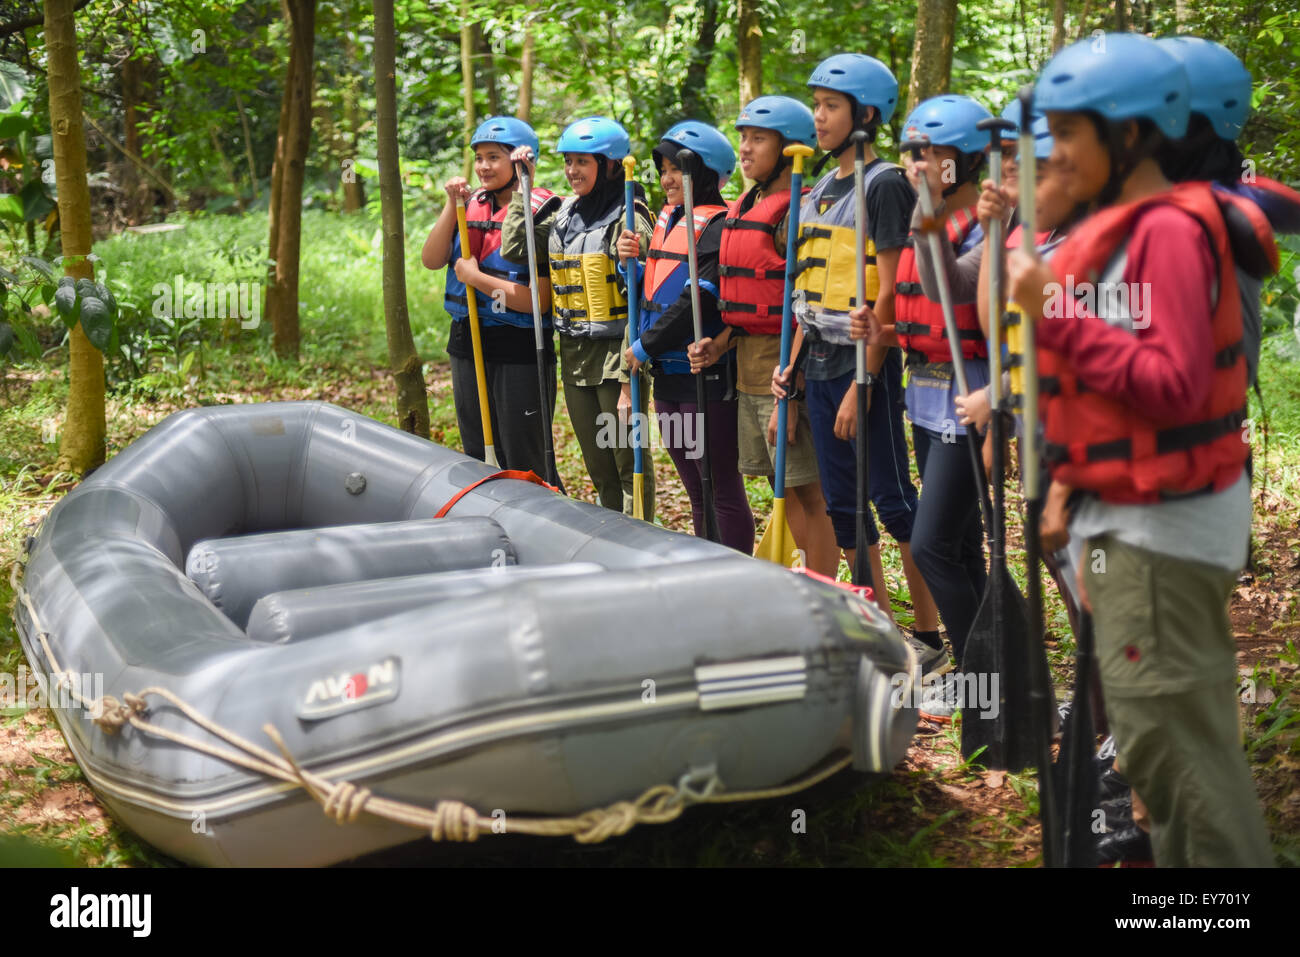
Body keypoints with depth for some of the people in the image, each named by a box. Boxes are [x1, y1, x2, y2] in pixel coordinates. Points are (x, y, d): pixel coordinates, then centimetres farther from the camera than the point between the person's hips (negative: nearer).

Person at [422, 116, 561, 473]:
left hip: (519, 353, -7)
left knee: (525, 469, 1)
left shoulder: (541, 210, -12)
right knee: (477, 459, 17)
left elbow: (539, 300, -17)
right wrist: (453, 204, -8)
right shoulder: (472, 204, 9)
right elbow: (431, 260, 0)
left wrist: (475, 277, -14)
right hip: (467, 347, 7)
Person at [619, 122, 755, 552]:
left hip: (706, 376, -9)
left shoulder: (718, 225, -12)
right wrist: (630, 263, 1)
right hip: (667, 375, 9)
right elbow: (651, 292, 20)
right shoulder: (667, 219, 14)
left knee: (723, 491, -2)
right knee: (697, 493, 16)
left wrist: (646, 345, -13)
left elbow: (700, 300, -20)